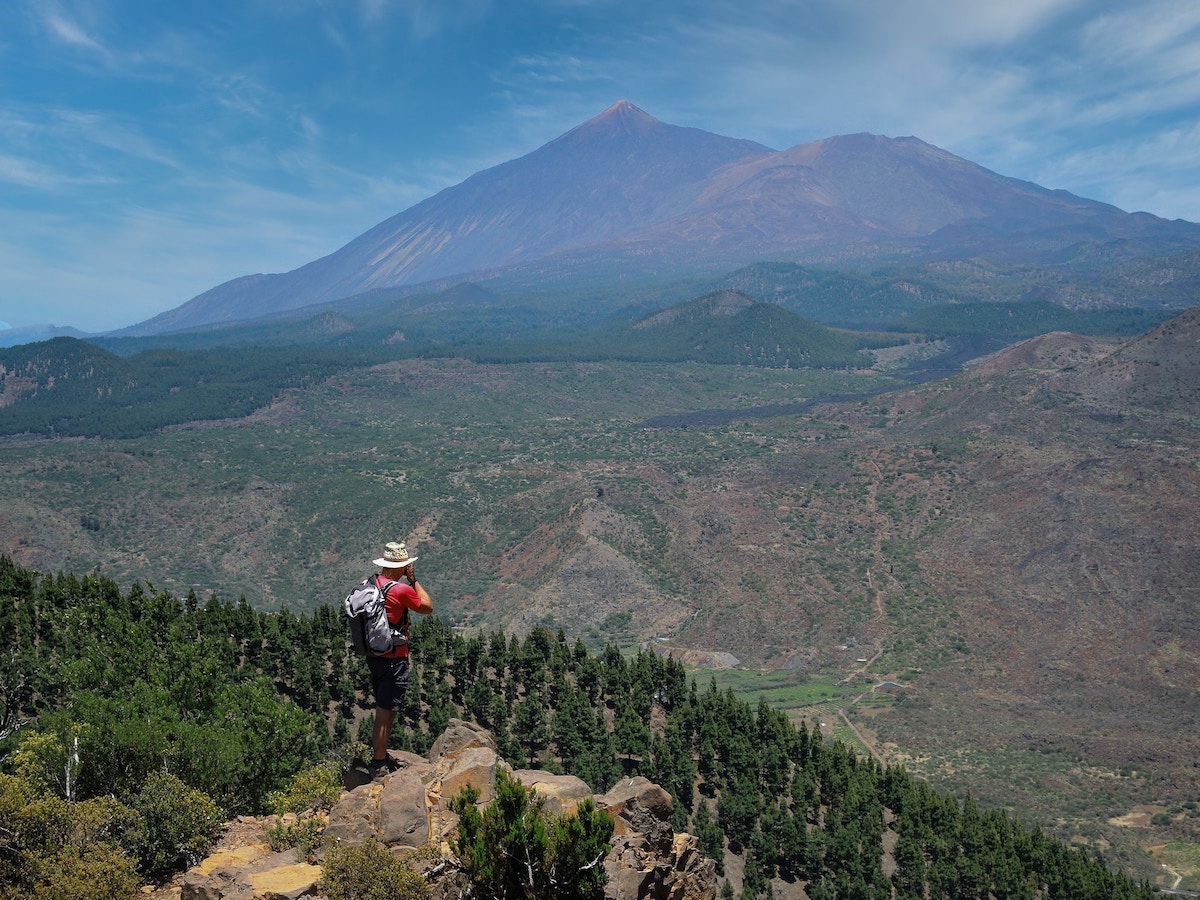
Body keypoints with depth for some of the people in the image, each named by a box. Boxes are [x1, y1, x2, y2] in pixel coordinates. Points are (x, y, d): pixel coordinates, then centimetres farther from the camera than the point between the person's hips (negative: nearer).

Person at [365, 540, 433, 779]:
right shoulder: (401, 590, -20)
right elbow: (428, 607, -5)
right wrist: (414, 579, -1)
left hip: (373, 655, 8)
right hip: (394, 659, -8)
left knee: (384, 710, 21)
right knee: (386, 713, -2)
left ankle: (381, 756, 33)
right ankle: (379, 766, 3)